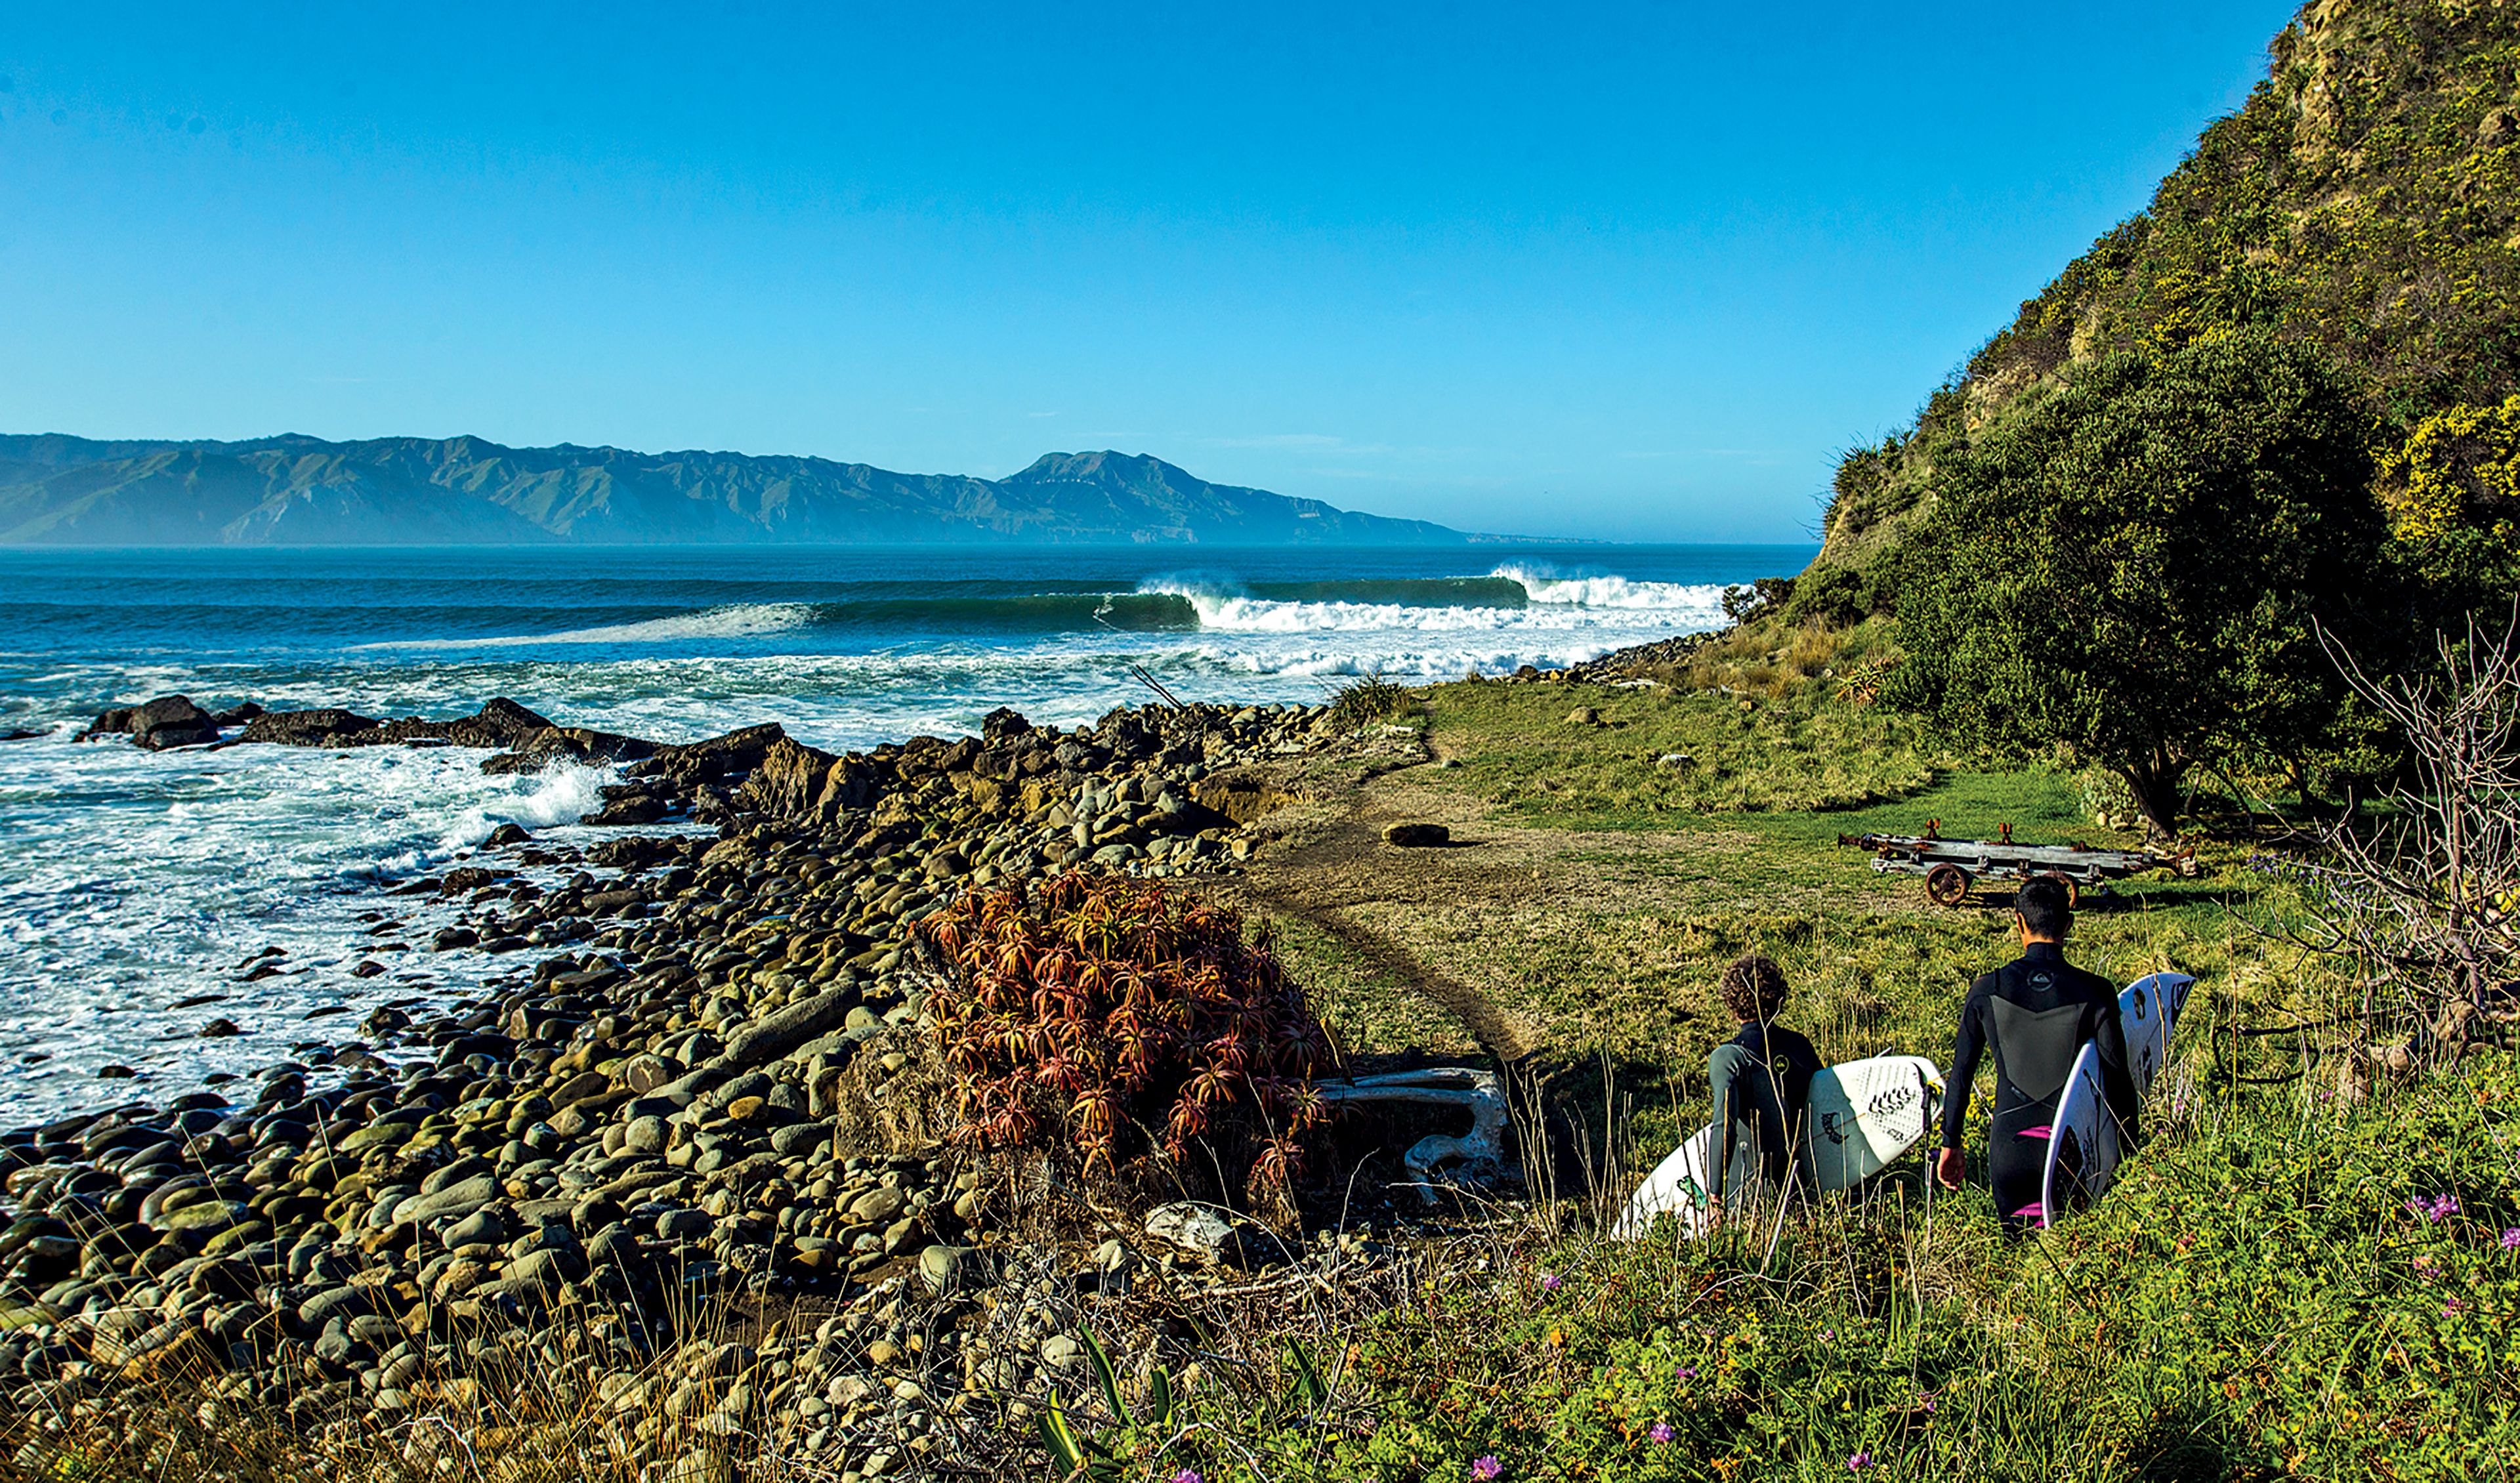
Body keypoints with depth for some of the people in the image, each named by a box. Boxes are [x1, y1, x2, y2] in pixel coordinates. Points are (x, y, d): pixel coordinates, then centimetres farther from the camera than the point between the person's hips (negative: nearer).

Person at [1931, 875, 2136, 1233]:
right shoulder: (2095, 992, -7)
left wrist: (1951, 1145, 13)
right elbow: (2117, 1079, -4)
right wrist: (2129, 1151, 8)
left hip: (2009, 1147, 1)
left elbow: (1960, 1073, 3)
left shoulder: (1987, 990, -3)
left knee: (2018, 1234, 19)